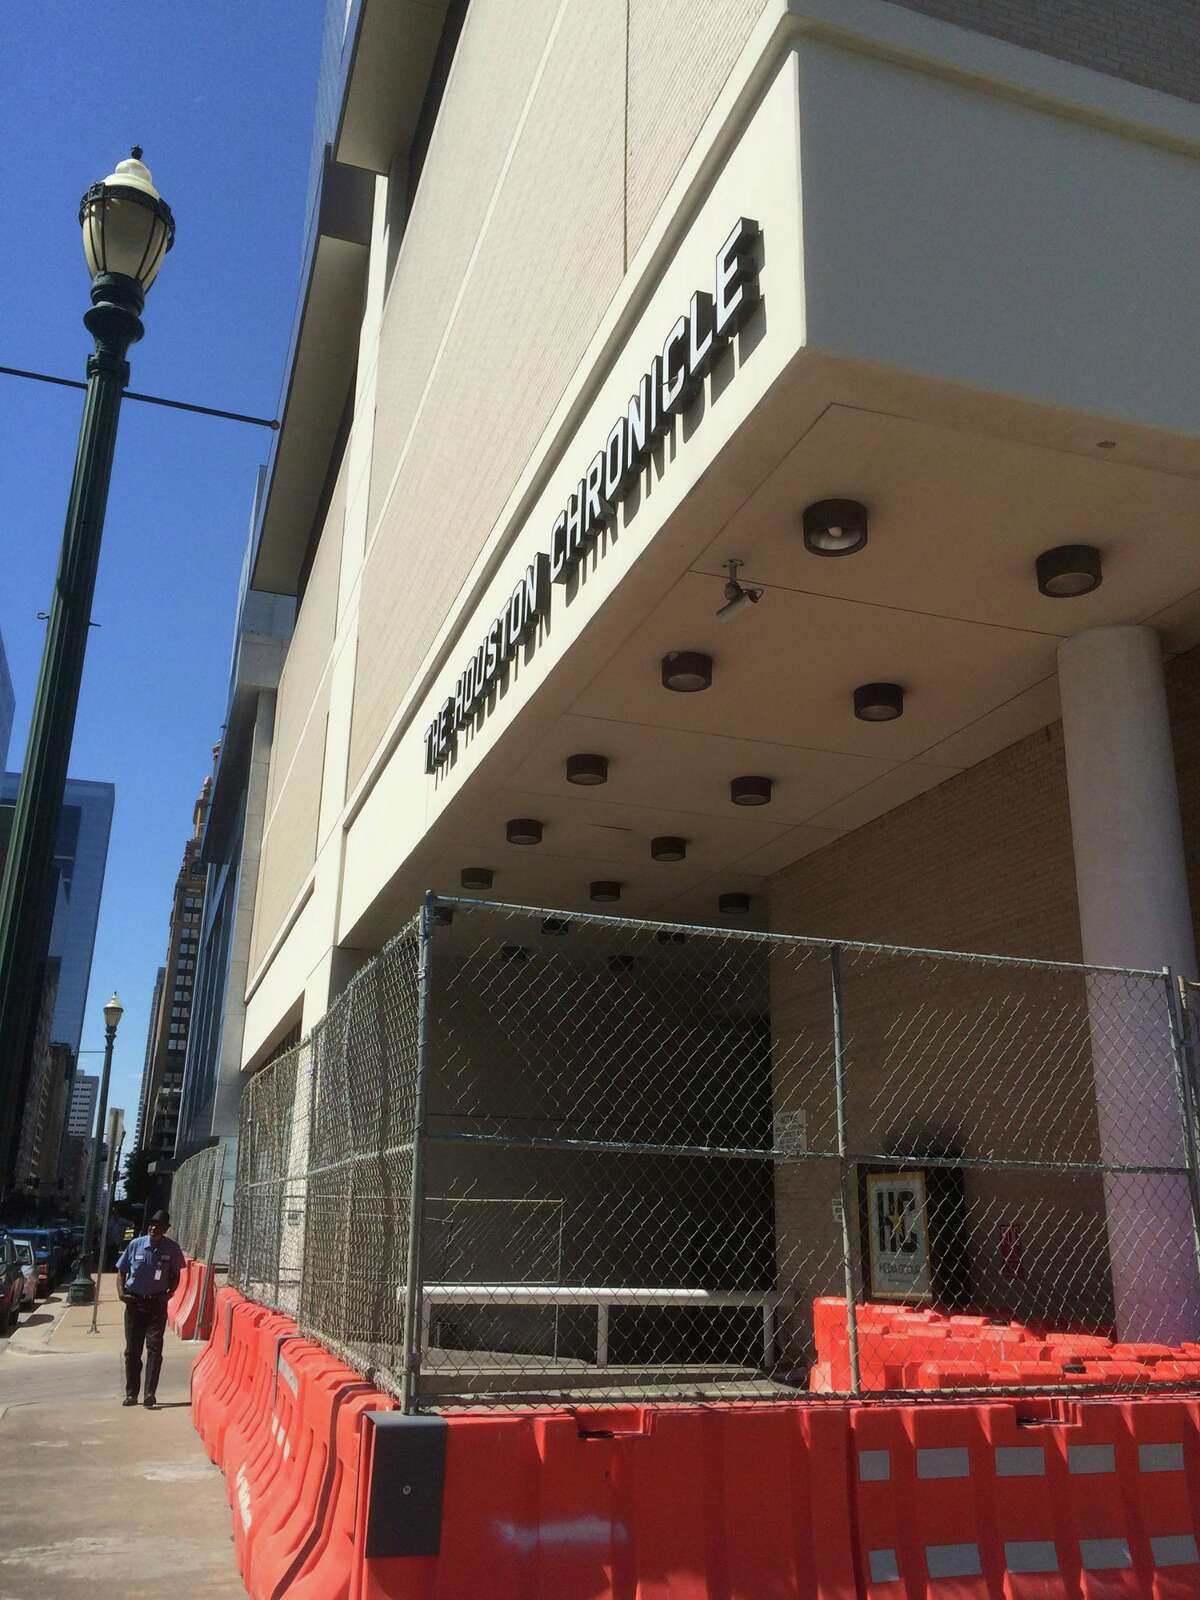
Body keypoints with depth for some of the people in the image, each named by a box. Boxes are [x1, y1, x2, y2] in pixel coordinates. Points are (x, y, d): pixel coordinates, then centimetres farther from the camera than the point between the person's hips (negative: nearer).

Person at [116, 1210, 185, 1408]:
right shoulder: (135, 1245, -4)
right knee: (132, 1350, 8)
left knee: (154, 1347, -8)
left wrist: (170, 1293, -9)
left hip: (157, 1303, -1)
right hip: (134, 1302, 2)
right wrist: (121, 1292, -8)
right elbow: (121, 1271, 5)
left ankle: (150, 1393, -6)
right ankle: (131, 1394, 19)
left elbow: (175, 1275, 6)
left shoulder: (172, 1249, -5)